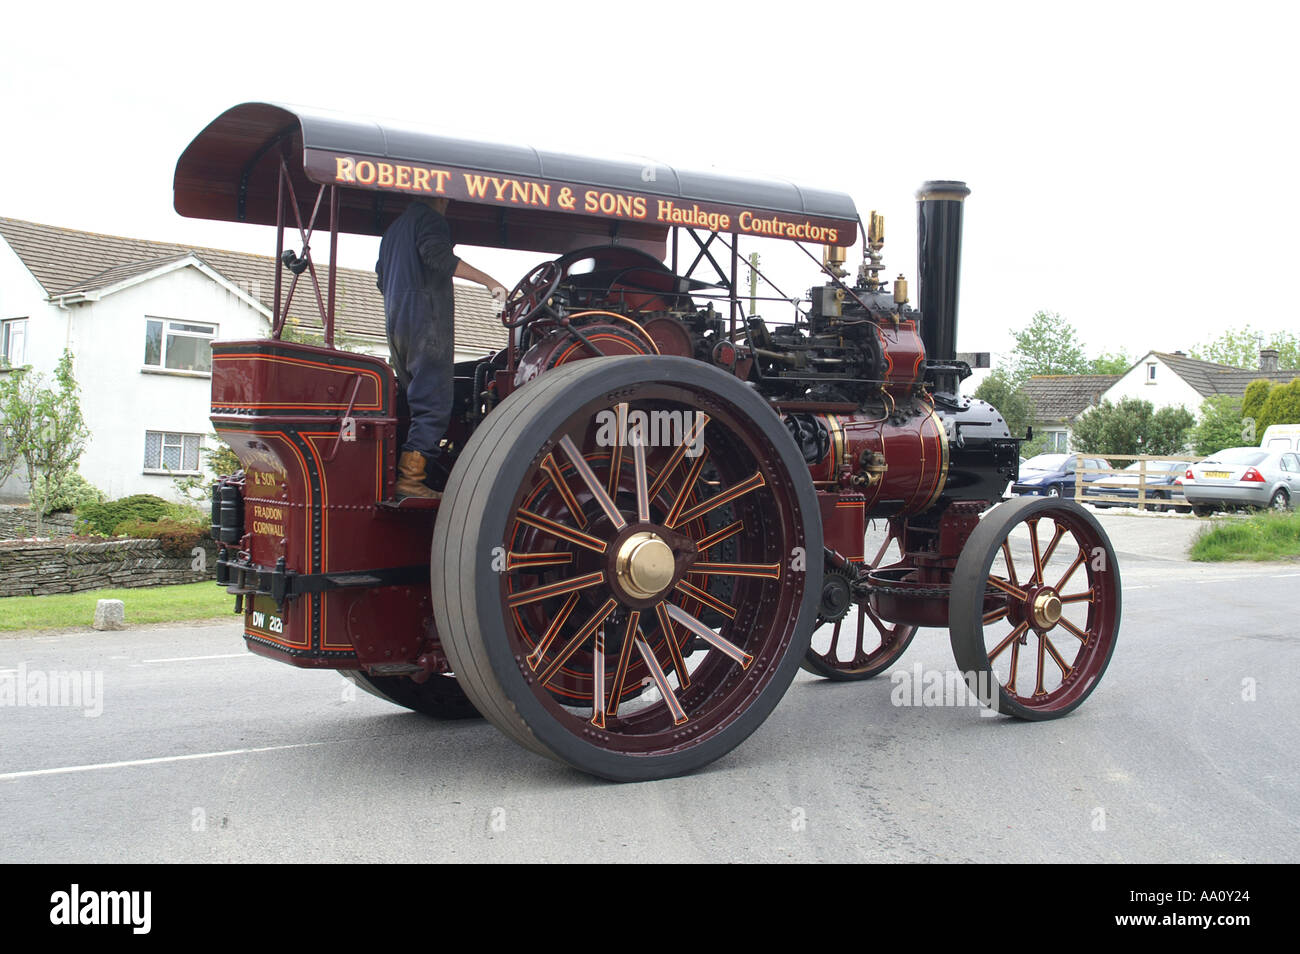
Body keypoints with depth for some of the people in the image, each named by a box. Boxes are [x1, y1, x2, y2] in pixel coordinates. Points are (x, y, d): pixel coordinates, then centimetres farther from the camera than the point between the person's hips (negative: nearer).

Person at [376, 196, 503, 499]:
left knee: (415, 402, 15)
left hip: (396, 326, 9)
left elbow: (382, 278, 30)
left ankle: (400, 475, 10)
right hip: (427, 324, -9)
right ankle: (409, 481, -18)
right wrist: (489, 281, -24)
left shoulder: (395, 227, 24)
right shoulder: (430, 219, -3)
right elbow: (438, 256, -23)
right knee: (434, 406, -11)